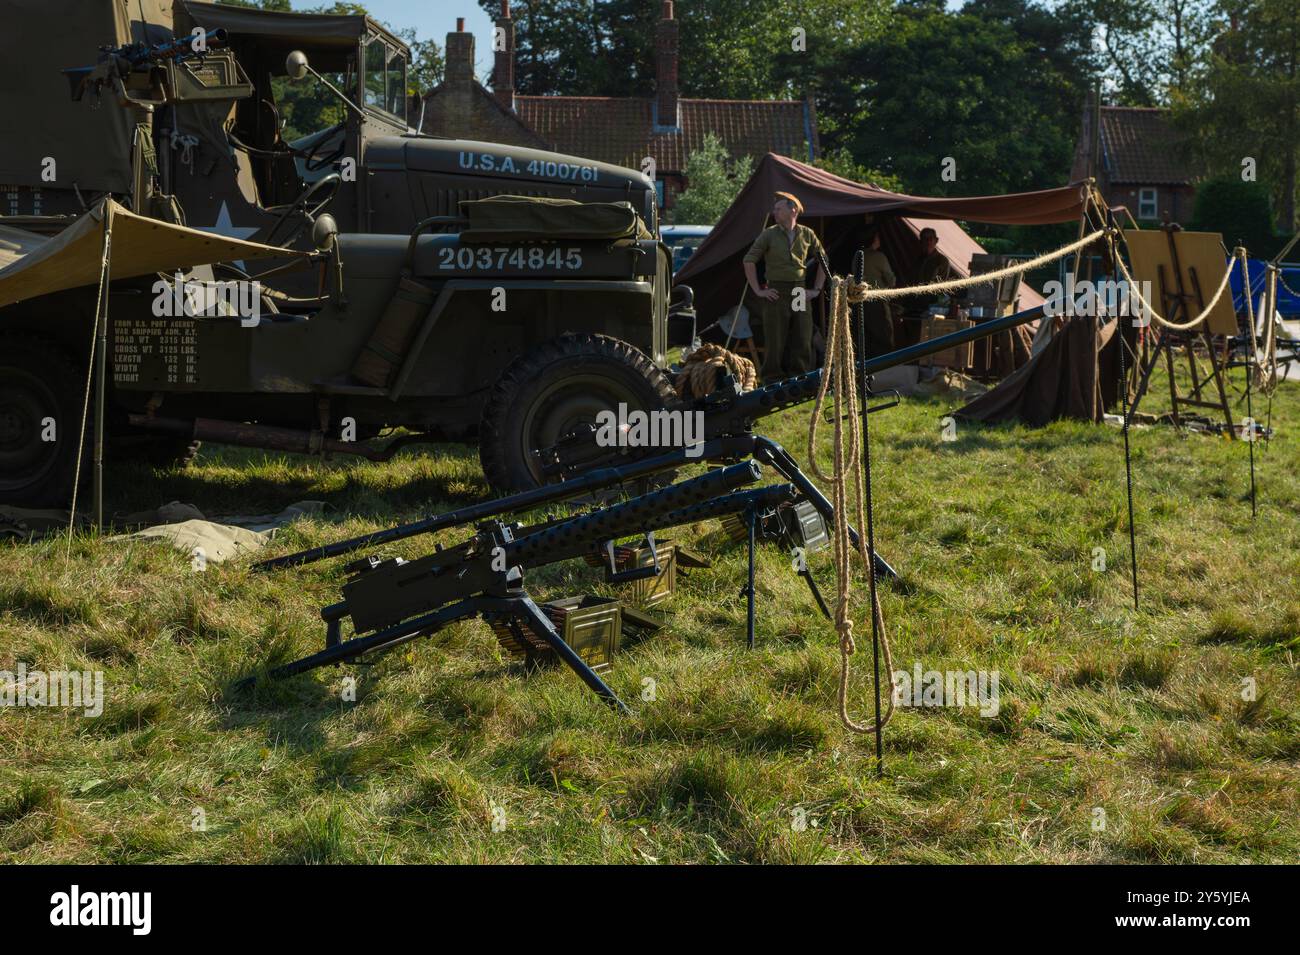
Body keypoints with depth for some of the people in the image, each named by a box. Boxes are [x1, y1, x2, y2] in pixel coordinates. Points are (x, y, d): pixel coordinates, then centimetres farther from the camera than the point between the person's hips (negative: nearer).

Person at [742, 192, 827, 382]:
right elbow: (749, 261, 1)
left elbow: (823, 260, 18)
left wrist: (816, 289, 12)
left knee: (802, 342, 3)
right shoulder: (769, 234, 0)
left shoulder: (807, 234, 7)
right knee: (775, 343, -3)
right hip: (776, 293, -3)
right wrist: (758, 290, -4)